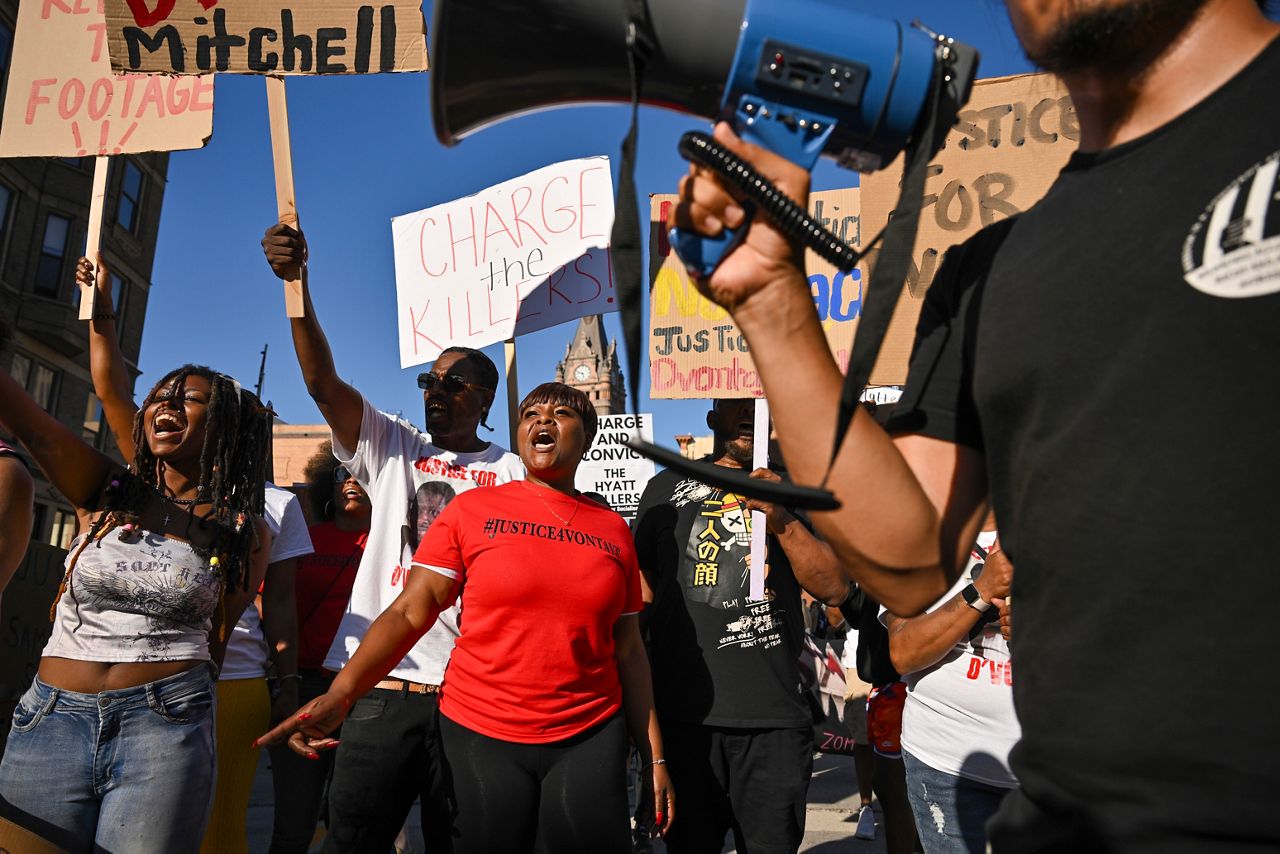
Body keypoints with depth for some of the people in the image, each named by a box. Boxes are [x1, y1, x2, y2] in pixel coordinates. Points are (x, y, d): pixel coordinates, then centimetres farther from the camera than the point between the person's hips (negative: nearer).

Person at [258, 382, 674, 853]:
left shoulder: (612, 527, 5)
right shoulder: (471, 509, -1)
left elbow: (628, 649, 7)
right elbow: (410, 611, -6)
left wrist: (655, 756, 6)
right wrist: (340, 693, -20)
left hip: (590, 738, 2)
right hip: (481, 734, -1)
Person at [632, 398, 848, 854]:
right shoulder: (666, 488, 9)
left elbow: (835, 587, -1)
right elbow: (640, 588, 10)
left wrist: (782, 522, -16)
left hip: (775, 716, 0)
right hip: (683, 712, 0)